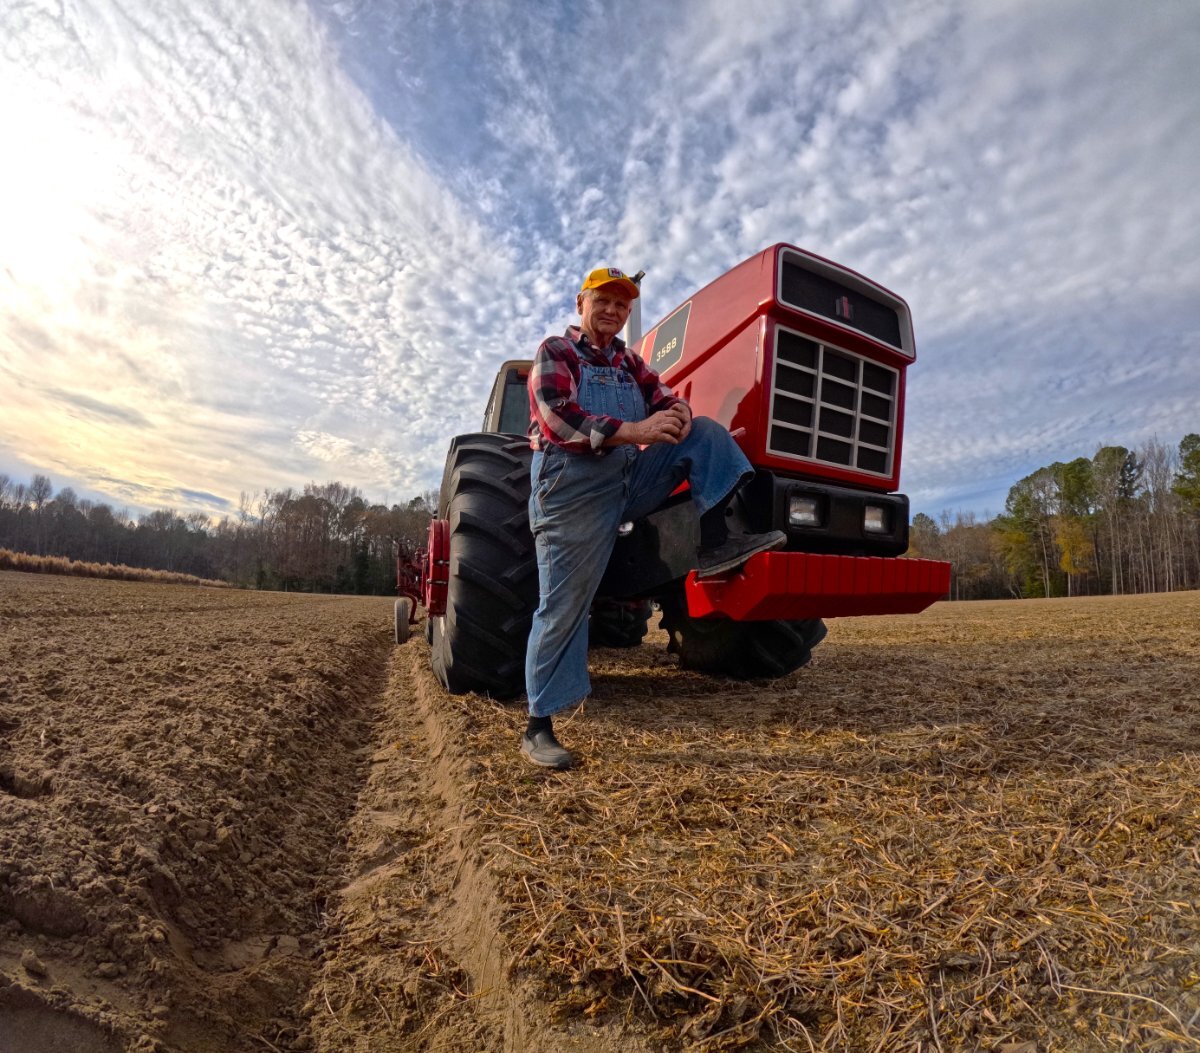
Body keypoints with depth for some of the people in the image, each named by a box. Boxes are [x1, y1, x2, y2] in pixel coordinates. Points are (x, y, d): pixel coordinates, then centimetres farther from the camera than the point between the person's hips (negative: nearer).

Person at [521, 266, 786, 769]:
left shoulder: (628, 361, 23)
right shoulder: (554, 352, 2)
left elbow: (660, 394, 10)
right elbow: (557, 416, -15)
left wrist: (678, 412, -17)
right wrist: (632, 431, -26)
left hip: (631, 480, 6)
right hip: (573, 486, -6)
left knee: (706, 433, -4)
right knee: (563, 607, -6)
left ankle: (716, 540, -19)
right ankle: (538, 726, 5)